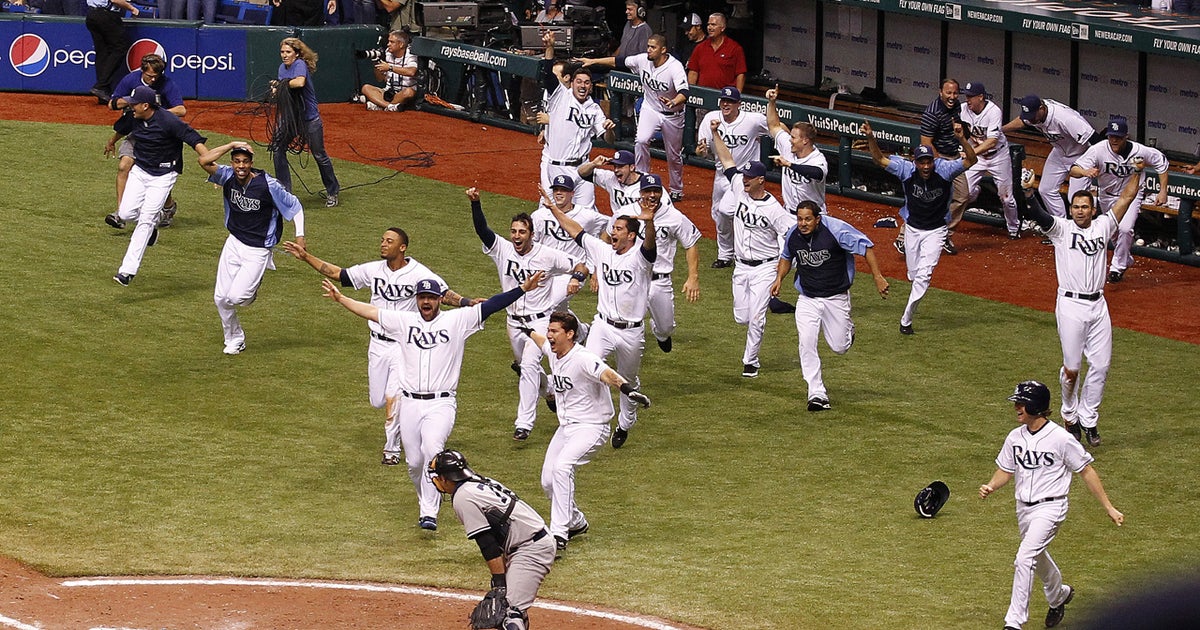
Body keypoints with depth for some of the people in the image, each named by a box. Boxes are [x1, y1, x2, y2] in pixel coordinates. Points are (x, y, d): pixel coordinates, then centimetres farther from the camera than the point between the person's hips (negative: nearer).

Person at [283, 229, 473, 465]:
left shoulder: (418, 273, -12)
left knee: (393, 399, -13)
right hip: (378, 345, 5)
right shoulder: (373, 270, 1)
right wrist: (306, 257, 5)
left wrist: (467, 302, -38)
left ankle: (391, 449, 5)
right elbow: (337, 273, 9)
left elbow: (443, 294, -20)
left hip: (404, 346, -5)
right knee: (377, 401, 10)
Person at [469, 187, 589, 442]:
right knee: (526, 367, 20)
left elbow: (581, 266, -4)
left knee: (529, 365, -22)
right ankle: (550, 390, 54)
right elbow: (482, 229, -20)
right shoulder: (502, 249, -6)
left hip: (540, 321, -5)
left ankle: (524, 423, -23)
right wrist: (475, 203, -35)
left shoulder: (547, 255, -12)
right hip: (515, 323, 5)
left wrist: (576, 278, -27)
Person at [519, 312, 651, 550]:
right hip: (565, 427, 9)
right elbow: (542, 341, 29)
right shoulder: (553, 352, 3)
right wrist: (528, 331, 50)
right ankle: (576, 522, 35)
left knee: (562, 467, -30)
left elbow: (606, 374, -43)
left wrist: (626, 388, -63)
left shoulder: (583, 359, -24)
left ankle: (559, 533, -32)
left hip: (591, 427, -9)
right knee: (548, 481, 10)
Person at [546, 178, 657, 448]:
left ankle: (625, 425, 39)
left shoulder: (640, 257, -13)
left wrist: (649, 223, -57)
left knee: (628, 382, 17)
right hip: (603, 326, 2)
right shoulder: (602, 250, 2)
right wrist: (552, 207, 4)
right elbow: (574, 229, 8)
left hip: (631, 332, -2)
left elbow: (650, 244, -36)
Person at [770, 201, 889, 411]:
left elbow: (866, 246, -15)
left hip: (836, 297, -2)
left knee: (839, 348, 4)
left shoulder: (836, 230, -21)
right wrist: (779, 278, 0)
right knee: (806, 343, -16)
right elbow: (786, 257, 17)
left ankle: (847, 328, 41)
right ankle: (817, 395, -12)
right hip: (807, 300, 2)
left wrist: (878, 277, -19)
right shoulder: (793, 235, -6)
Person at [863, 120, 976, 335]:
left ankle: (906, 320, -8)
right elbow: (880, 160, -13)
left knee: (924, 275, -13)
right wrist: (871, 138, -29)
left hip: (935, 231, -2)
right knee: (914, 274, 13)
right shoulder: (907, 170, -18)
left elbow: (971, 160, -29)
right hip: (912, 228, 2)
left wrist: (962, 139, -46)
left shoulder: (944, 170, -22)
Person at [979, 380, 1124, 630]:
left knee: (1025, 559, -21)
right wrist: (990, 487, -12)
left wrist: (1109, 508, -6)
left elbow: (1086, 471, -8)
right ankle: (1059, 595, 55)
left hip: (1049, 508, -7)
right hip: (1024, 508, 7)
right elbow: (1006, 470, 12)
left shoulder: (1060, 438, -15)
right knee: (1038, 558, 25)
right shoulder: (1015, 437, 2)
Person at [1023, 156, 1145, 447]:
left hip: (1098, 306, 3)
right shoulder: (1061, 228, 2)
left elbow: (1126, 198, 12)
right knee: (1072, 368, 0)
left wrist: (1137, 172, 4)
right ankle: (1071, 417, 19)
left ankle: (1089, 420, 14)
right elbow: (1039, 215, -14)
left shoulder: (1102, 227, 11)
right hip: (1071, 305, -3)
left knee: (1101, 366, 2)